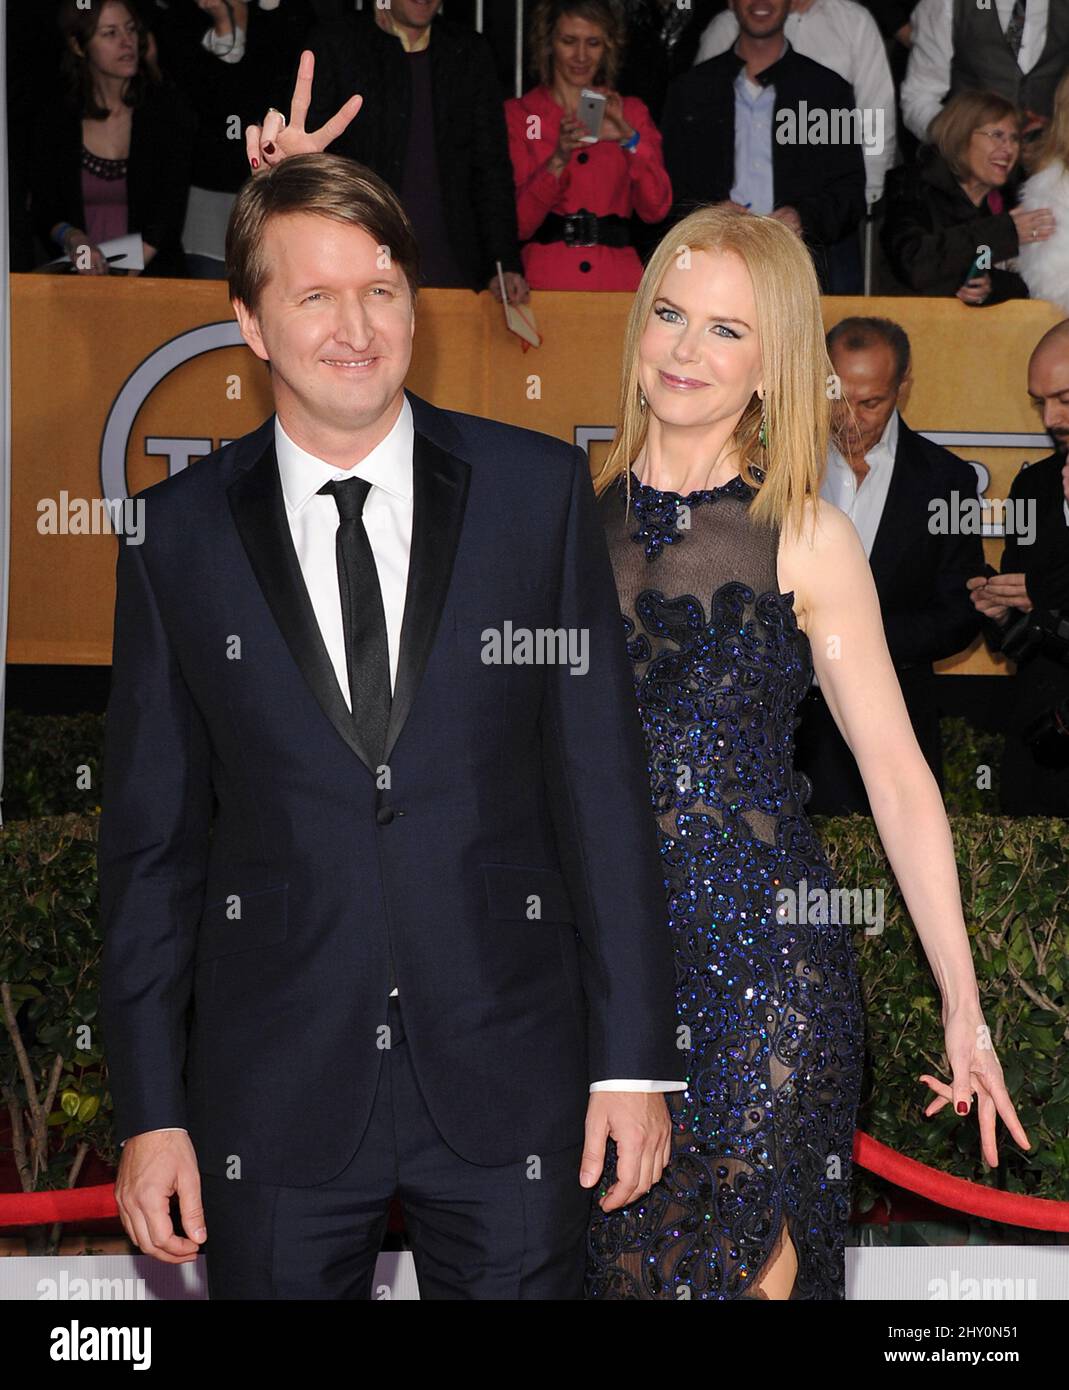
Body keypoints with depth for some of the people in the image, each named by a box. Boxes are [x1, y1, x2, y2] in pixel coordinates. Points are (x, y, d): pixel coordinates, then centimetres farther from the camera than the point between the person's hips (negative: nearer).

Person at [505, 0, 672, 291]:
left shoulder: (630, 112, 15)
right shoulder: (517, 114, 8)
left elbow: (655, 209, 2)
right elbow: (517, 223, 0)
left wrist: (630, 138, -11)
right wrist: (558, 160, -14)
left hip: (618, 278, 2)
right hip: (546, 281, -1)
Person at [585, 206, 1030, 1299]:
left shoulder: (805, 540, -4)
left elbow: (897, 776, -5)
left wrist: (963, 1004, -8)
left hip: (762, 955, -3)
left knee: (751, 1261, 1)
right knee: (616, 1259, 10)